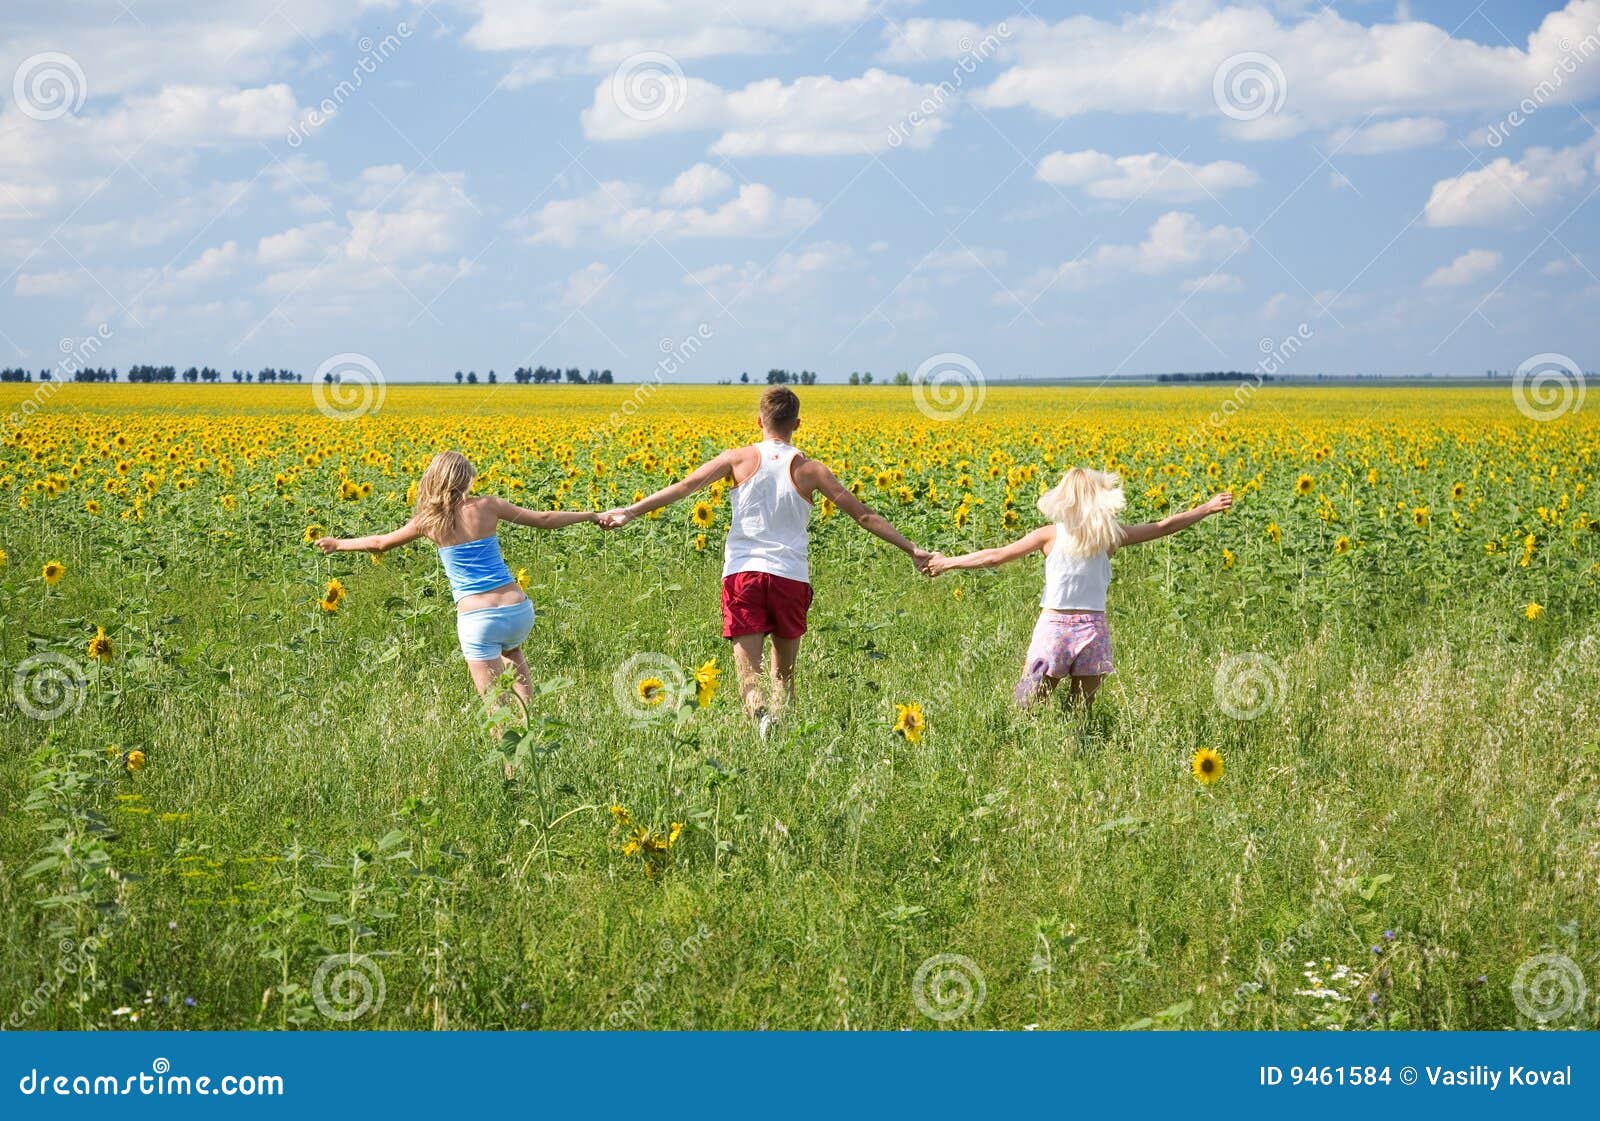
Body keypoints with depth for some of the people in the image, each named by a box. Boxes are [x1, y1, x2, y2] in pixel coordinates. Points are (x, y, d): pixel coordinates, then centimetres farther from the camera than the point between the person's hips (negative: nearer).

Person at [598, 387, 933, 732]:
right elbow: (865, 516, 6)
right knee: (784, 673, 17)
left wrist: (630, 511, 0)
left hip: (743, 572, -1)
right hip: (791, 577, 1)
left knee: (749, 673, -5)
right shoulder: (809, 470, 4)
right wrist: (912, 550, 13)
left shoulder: (739, 459, 3)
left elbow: (683, 487, -3)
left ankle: (761, 714, -34)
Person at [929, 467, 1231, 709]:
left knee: (1026, 712, 5)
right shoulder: (1111, 536, 2)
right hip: (1092, 630, 1)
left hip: (1053, 628, -1)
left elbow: (995, 557, 1)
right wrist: (1207, 508, 20)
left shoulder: (1050, 535, -1)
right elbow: (1164, 527, 9)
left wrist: (948, 563, 12)